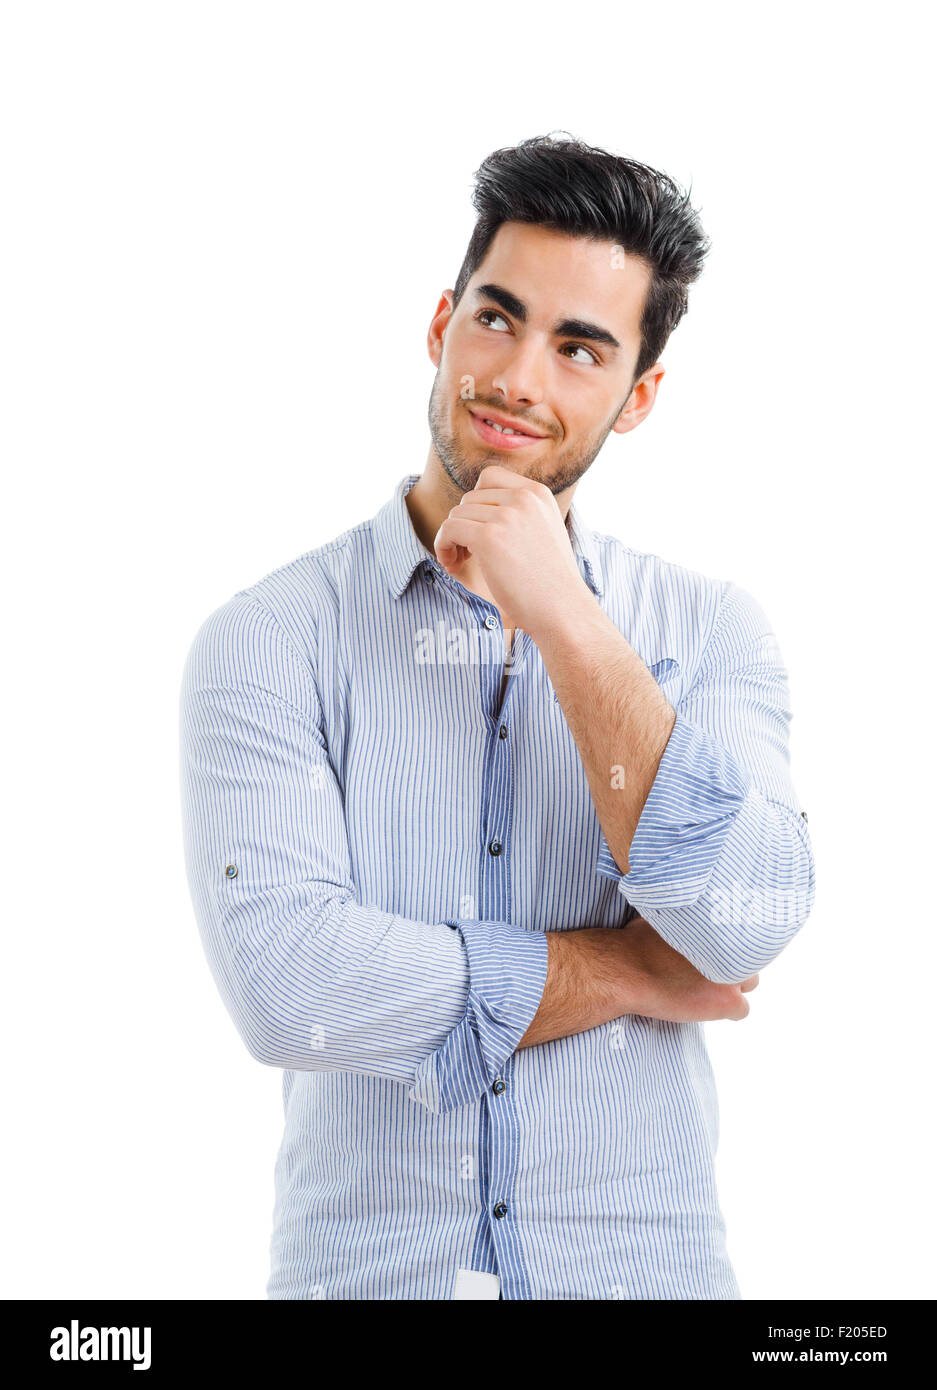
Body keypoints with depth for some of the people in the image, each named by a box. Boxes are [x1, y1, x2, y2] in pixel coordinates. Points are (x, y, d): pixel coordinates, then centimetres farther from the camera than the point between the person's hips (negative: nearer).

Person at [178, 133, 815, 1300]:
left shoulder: (711, 630, -2)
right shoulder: (269, 638, -10)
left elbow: (744, 929, -17)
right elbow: (287, 986, -22)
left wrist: (560, 614, -19)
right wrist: (632, 972, -14)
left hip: (649, 1262, 2)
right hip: (364, 1262, -1)